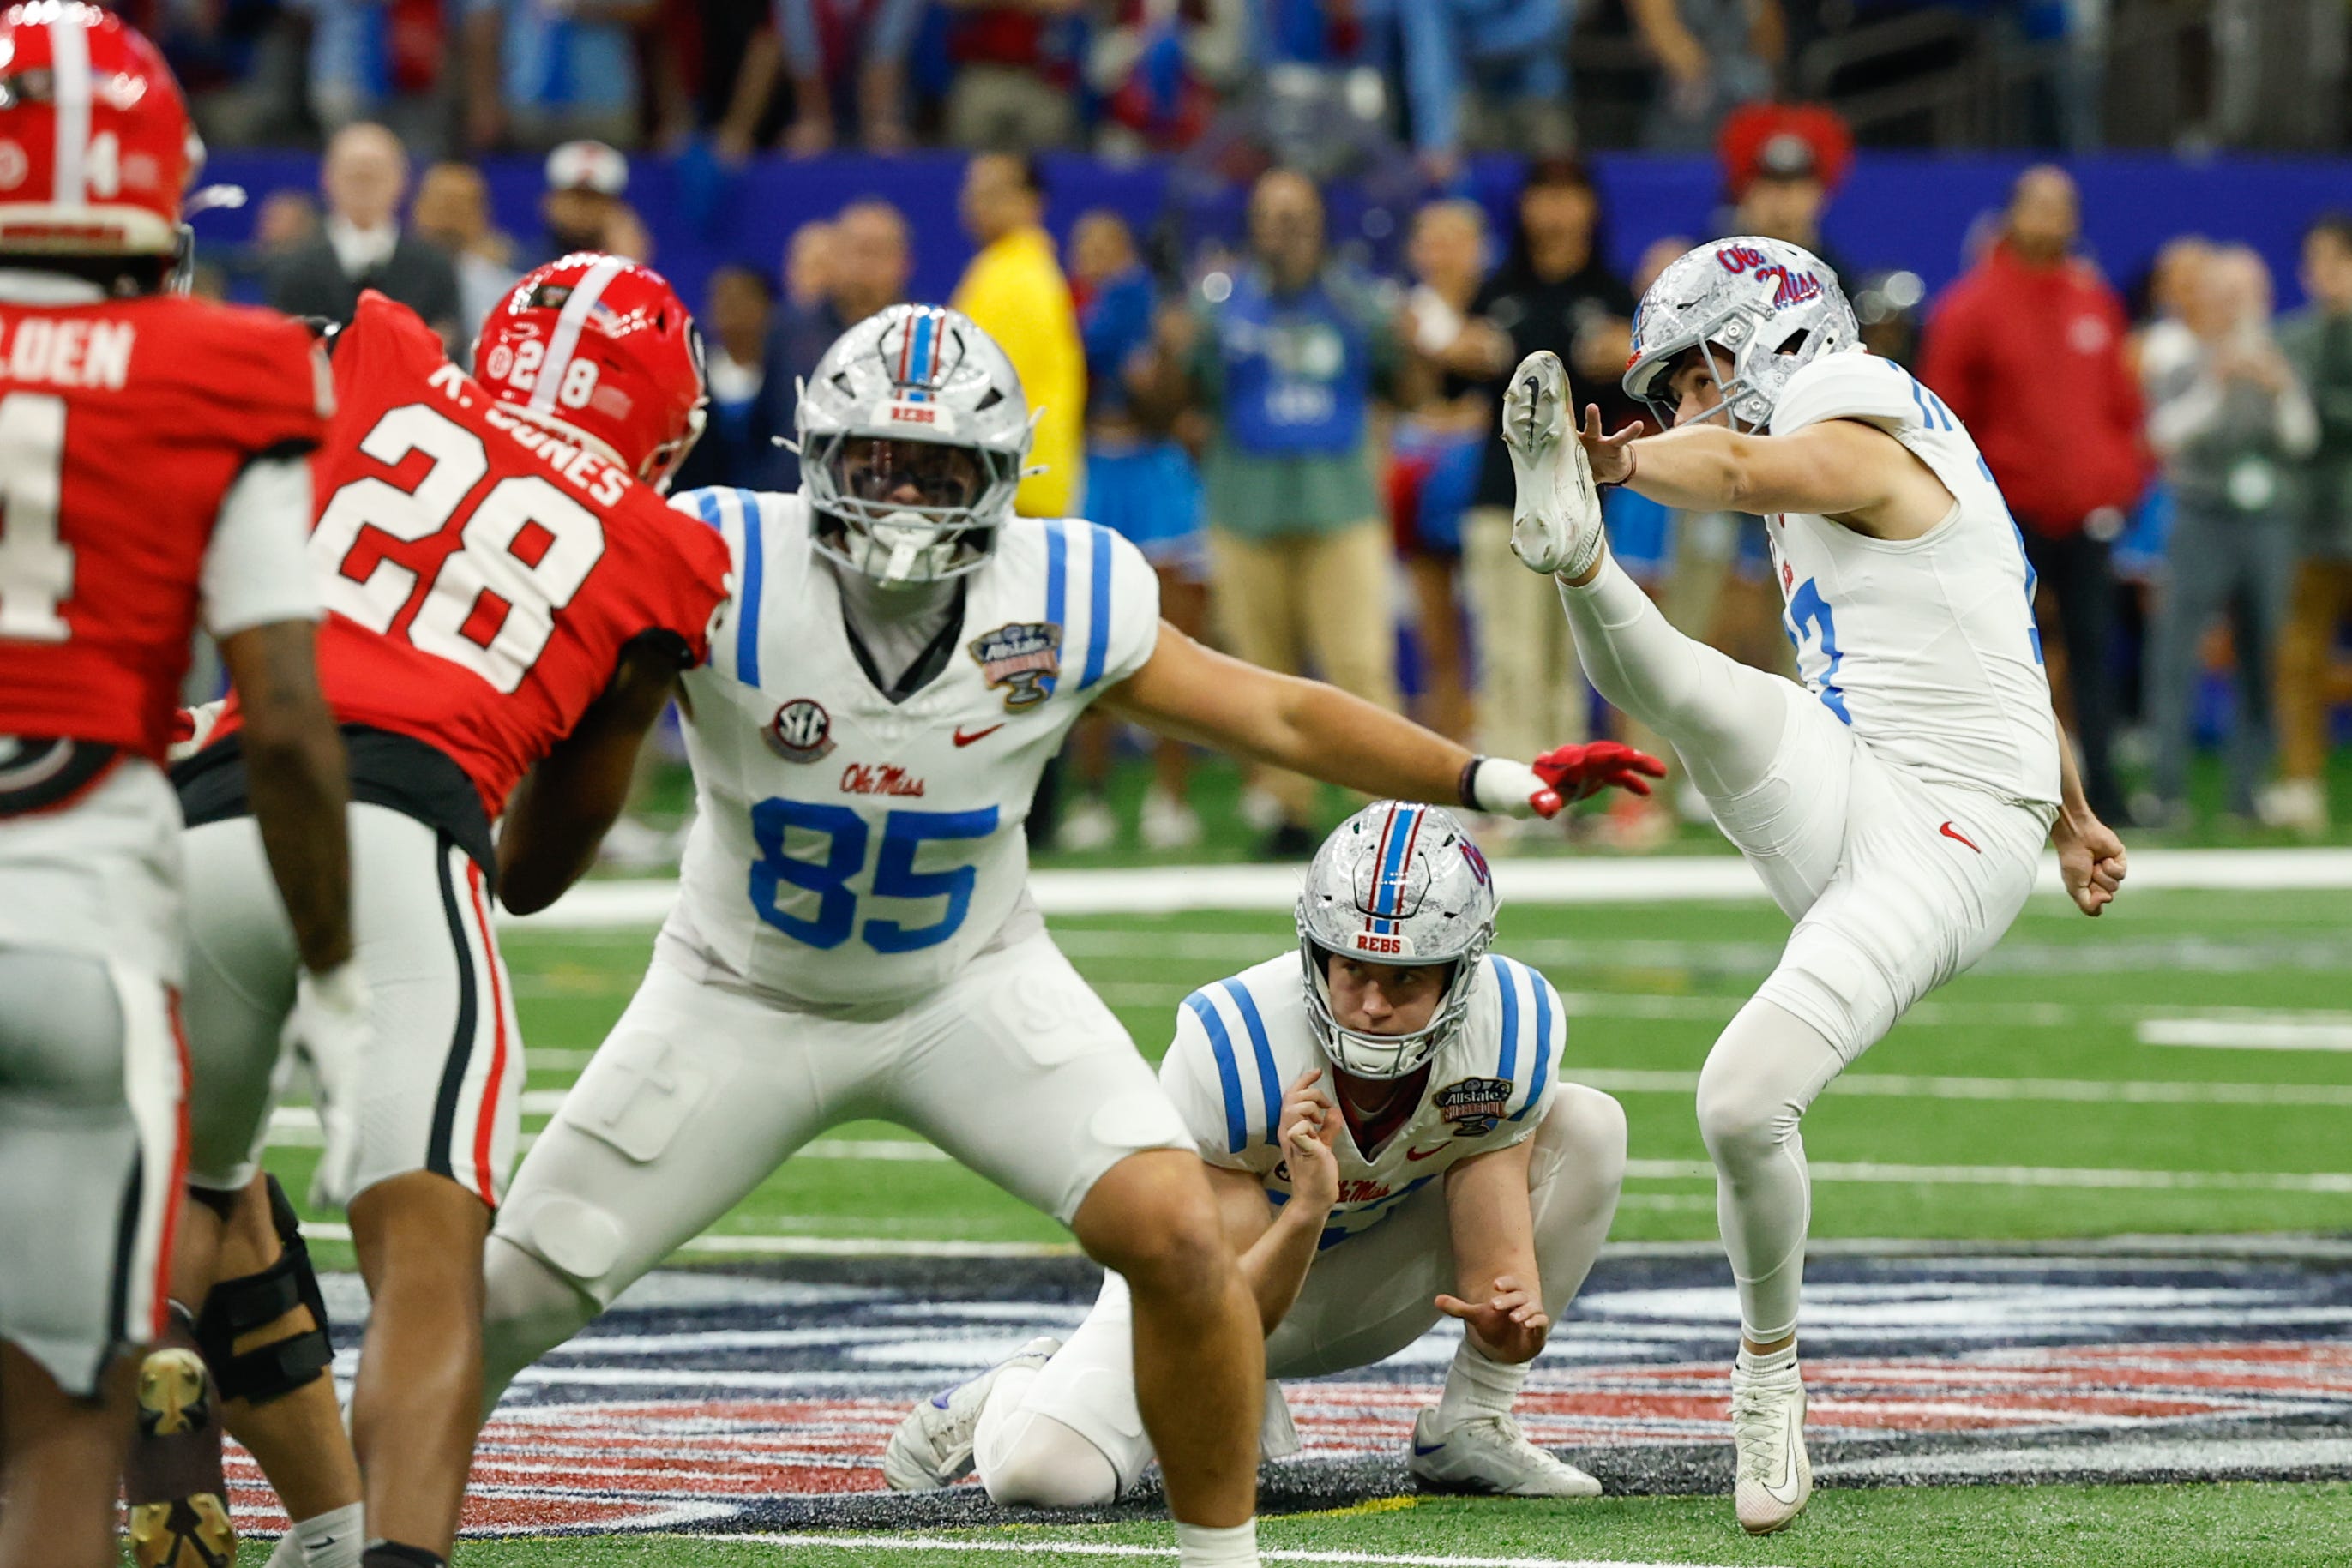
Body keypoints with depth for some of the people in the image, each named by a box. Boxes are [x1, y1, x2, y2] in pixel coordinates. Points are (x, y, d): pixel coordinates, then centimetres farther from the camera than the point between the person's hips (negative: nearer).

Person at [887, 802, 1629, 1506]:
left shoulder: (1510, 1031, -25)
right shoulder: (1229, 1051, -33)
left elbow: (1497, 1268, -21)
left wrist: (1511, 1319, -46)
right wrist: (1307, 1209, -48)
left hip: (1368, 1285, 3)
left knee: (1589, 1126, -18)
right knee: (1040, 1472, -28)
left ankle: (1471, 1425, -6)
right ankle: (1027, 1389, 12)